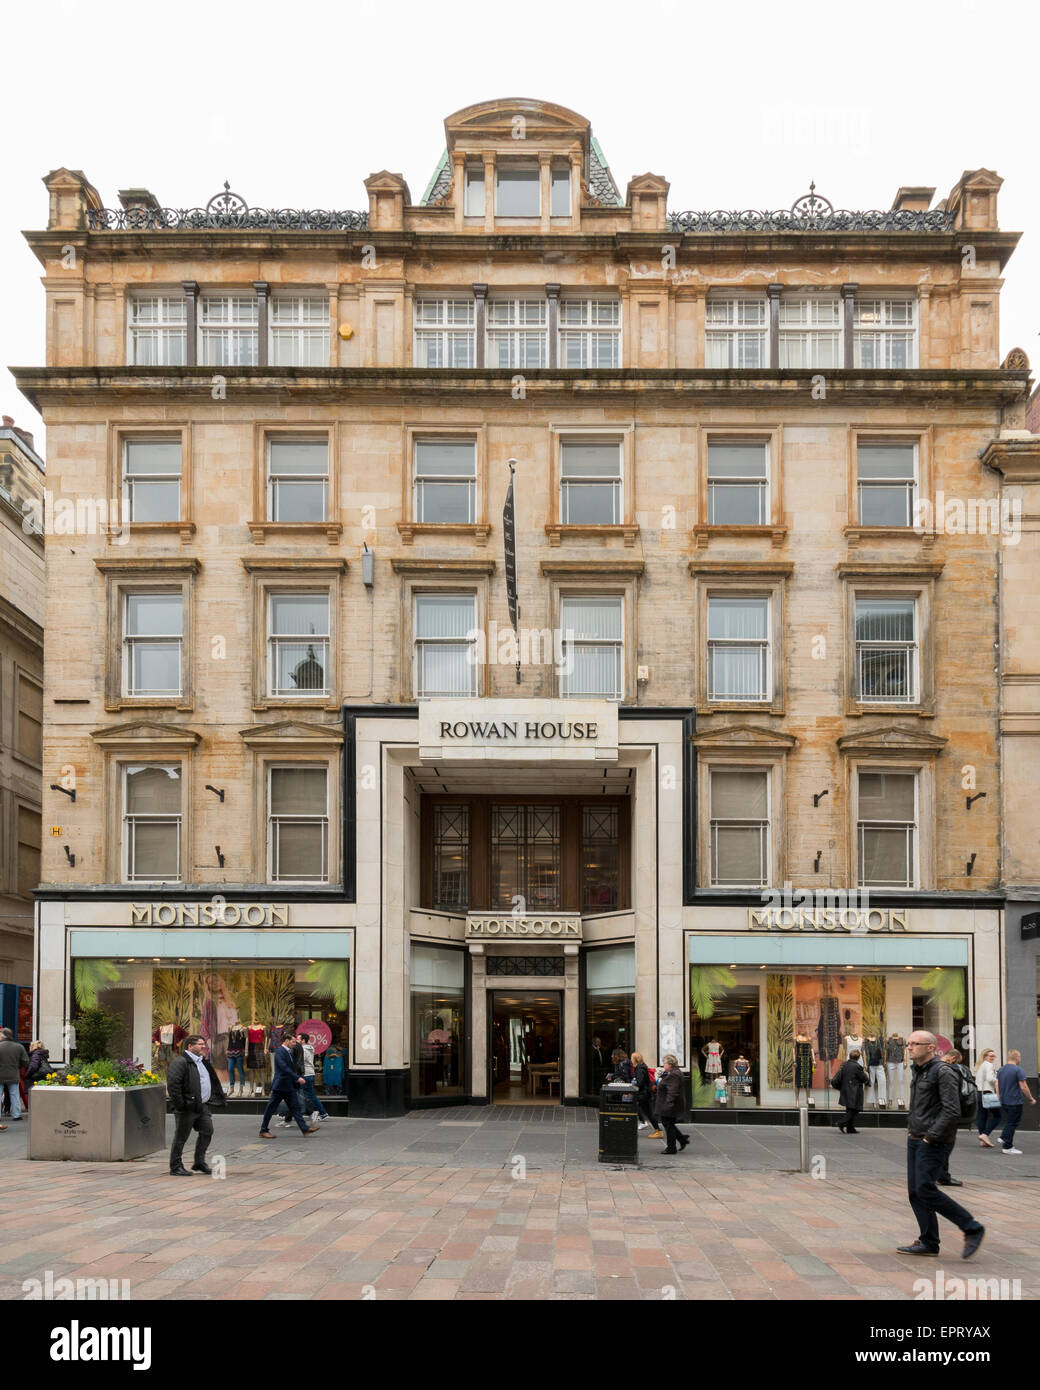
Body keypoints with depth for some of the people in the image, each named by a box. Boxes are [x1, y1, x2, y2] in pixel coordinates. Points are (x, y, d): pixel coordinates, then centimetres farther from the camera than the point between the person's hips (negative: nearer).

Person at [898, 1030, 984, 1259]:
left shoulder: (943, 1072, -13)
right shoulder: (917, 1071, 14)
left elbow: (952, 1111, -20)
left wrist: (932, 1136, -18)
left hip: (934, 1143, -9)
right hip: (916, 1139, 9)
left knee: (925, 1189, -15)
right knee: (915, 1191, 5)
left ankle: (972, 1229, -4)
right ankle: (928, 1243, 12)